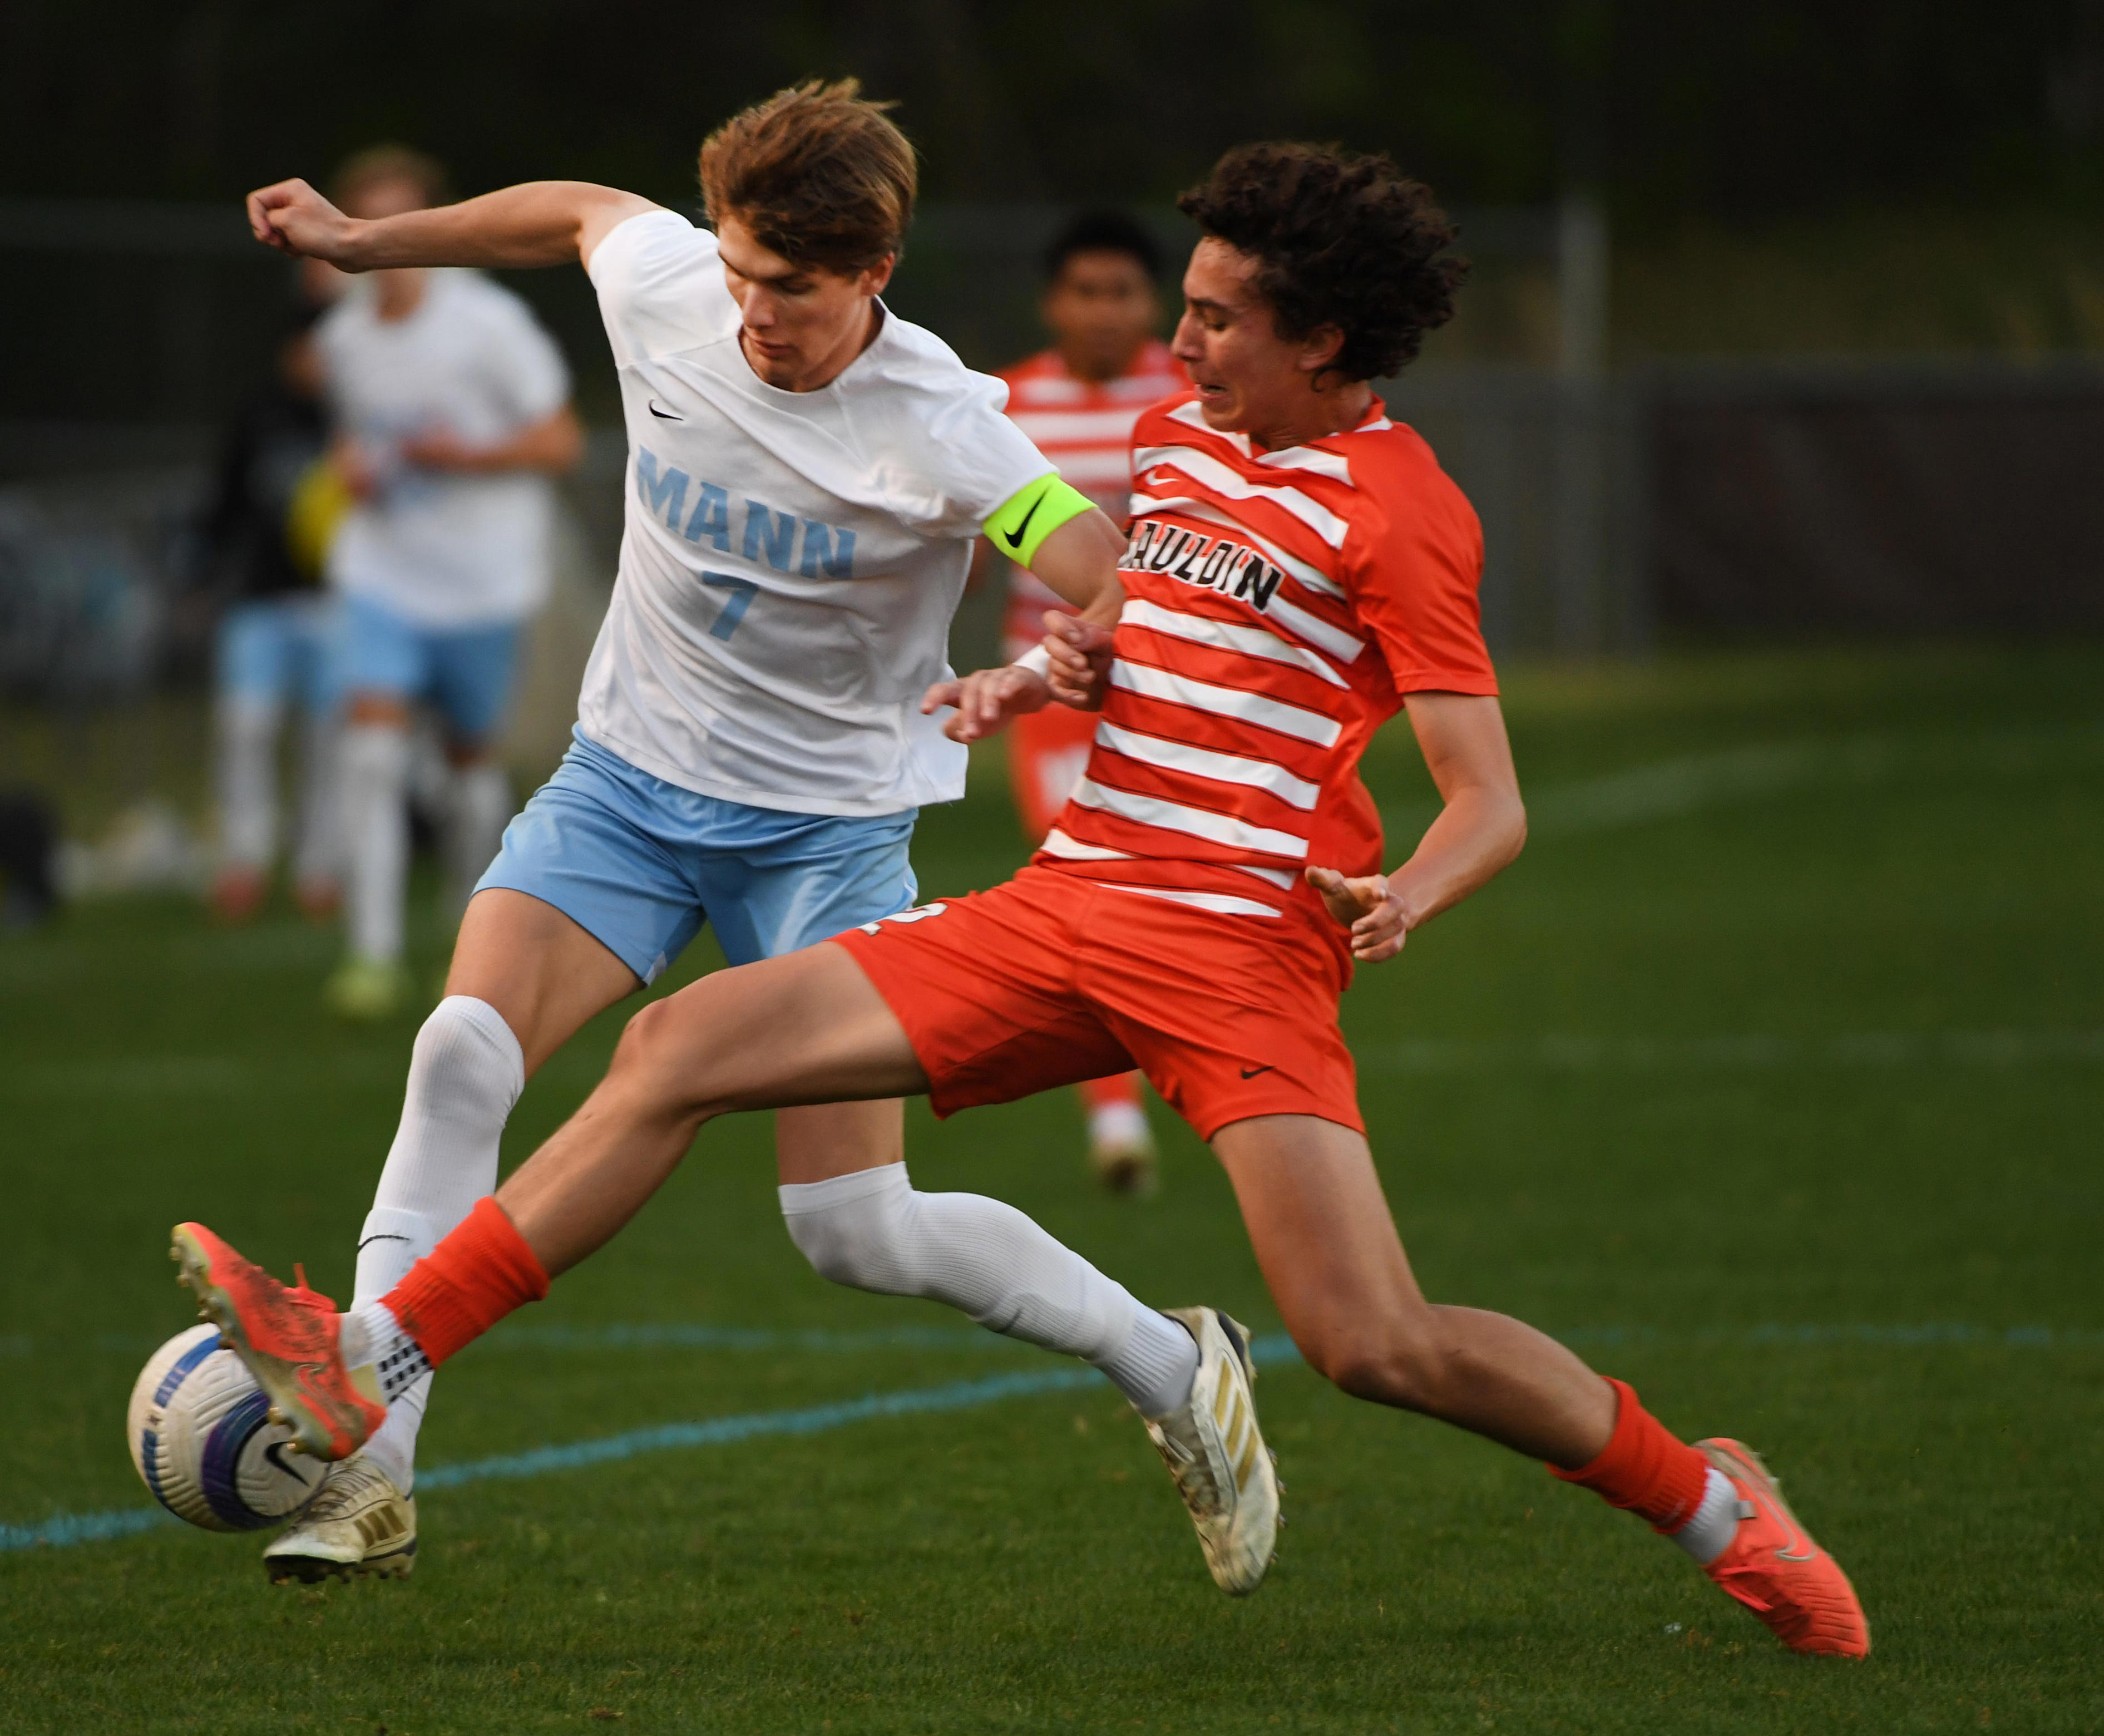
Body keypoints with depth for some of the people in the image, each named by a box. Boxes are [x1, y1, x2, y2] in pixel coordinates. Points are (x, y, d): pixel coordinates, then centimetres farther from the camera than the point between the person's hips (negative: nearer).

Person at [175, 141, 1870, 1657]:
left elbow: (1489, 803, -12)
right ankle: (365, 1367, -5)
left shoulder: (1397, 512, -8)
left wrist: (1408, 894, -34)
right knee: (682, 1047, -4)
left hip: (1239, 938, -7)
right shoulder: (1177, 432, 15)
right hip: (1065, 906, 7)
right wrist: (1078, 657, 11)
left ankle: (1708, 1499, 7)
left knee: (1376, 1343, -17)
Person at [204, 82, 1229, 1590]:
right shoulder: (662, 284, -11)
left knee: (854, 1227, -9)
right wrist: (367, 242, 20)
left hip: (831, 825, -4)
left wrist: (1040, 677, -50)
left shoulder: (940, 434, -23)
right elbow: (579, 212, 13)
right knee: (464, 1054, -20)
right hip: (628, 782, 4)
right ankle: (369, 1475, -18)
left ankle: (1175, 1369, 13)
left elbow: (1126, 598, -30)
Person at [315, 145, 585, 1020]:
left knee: (471, 753, 9)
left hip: (482, 576, -2)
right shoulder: (342, 337, 2)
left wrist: (468, 456, -21)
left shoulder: (488, 322, -12)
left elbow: (560, 440, -7)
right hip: (383, 569, 2)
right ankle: (374, 955, -18)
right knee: (371, 739, -16)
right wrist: (353, 465, -1)